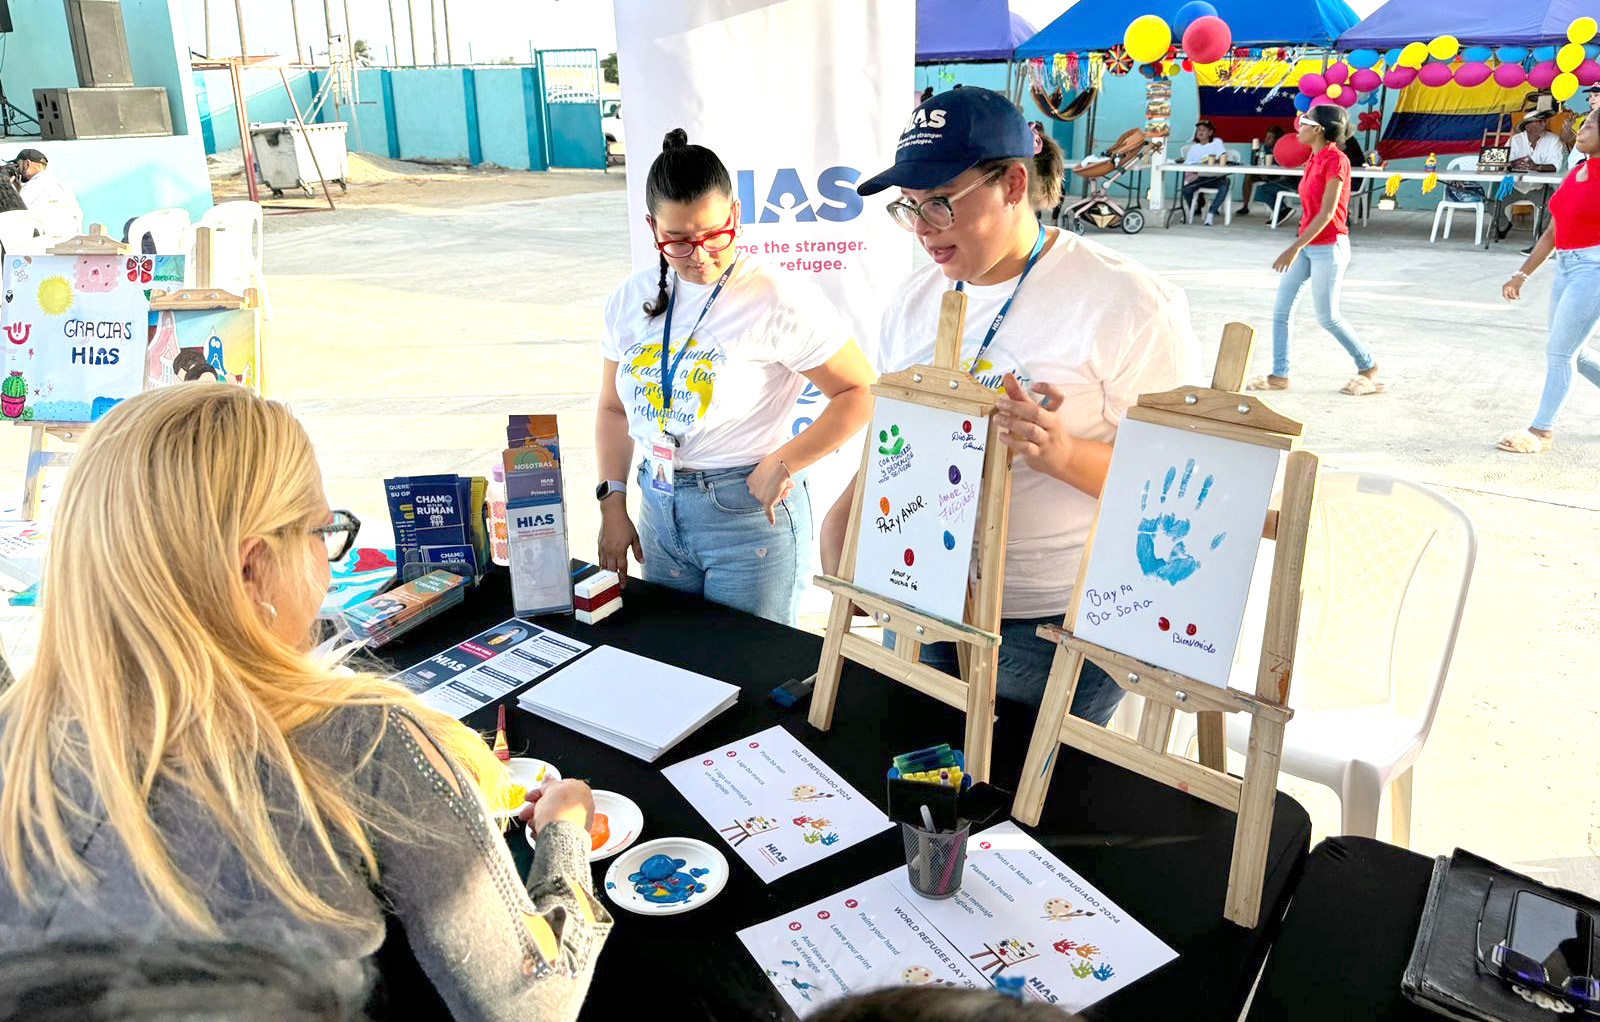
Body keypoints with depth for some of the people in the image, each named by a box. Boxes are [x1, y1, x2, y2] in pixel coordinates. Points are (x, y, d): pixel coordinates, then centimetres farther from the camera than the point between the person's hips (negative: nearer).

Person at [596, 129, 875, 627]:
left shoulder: (780, 299, -14)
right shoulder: (630, 300, 5)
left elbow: (861, 393, -14)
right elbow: (614, 408, 14)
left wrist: (782, 464, -18)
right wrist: (612, 503, 7)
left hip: (751, 512, -5)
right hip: (659, 510, 6)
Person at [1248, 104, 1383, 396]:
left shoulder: (1336, 160, -15)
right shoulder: (1314, 159, 10)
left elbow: (1327, 213, -20)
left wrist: (1295, 247, -23)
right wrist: (1299, 247, 17)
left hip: (1328, 246, -8)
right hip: (1307, 245, 8)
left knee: (1327, 317, 0)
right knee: (1281, 309, 4)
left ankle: (1369, 369, 16)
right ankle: (1279, 375, 9)